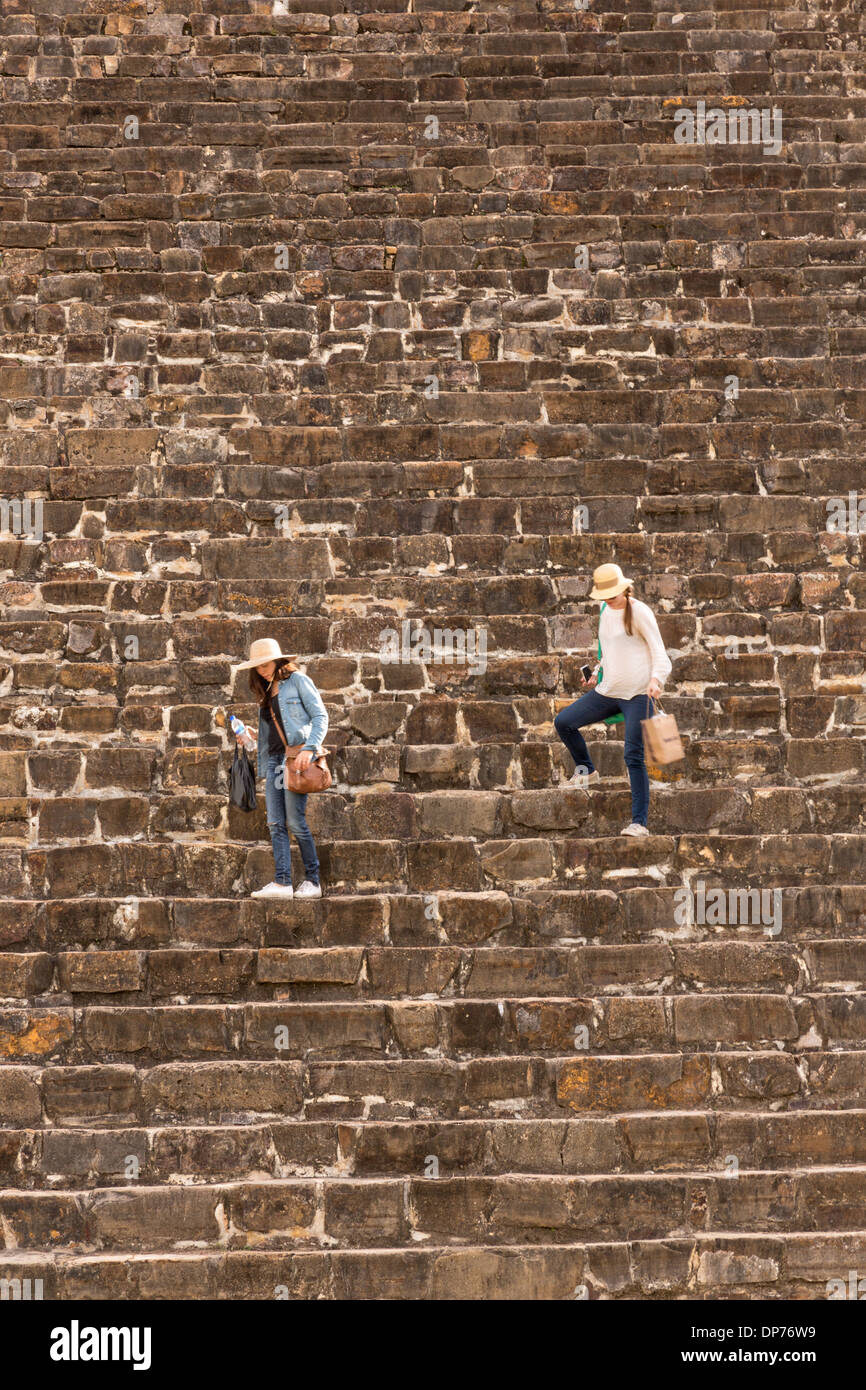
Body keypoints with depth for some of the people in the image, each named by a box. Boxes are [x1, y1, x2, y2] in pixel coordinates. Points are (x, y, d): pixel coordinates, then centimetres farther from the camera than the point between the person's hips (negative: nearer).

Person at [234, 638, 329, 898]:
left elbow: (320, 717, -5)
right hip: (272, 759, 7)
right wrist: (253, 735, 6)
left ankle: (312, 881, -2)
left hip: (295, 756, -7)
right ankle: (282, 882, -4)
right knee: (276, 824, -2)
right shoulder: (265, 693, 21)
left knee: (295, 822, -9)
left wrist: (309, 748, -17)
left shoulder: (297, 681, 0)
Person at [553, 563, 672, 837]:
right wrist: (596, 674, 17)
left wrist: (656, 679, -30)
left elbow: (659, 652, -12)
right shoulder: (606, 613, 12)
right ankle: (586, 770, 26)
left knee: (634, 757, -10)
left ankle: (640, 822, -6)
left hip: (638, 694, -7)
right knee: (563, 722, 3)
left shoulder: (639, 612, -8)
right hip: (607, 692, 7)